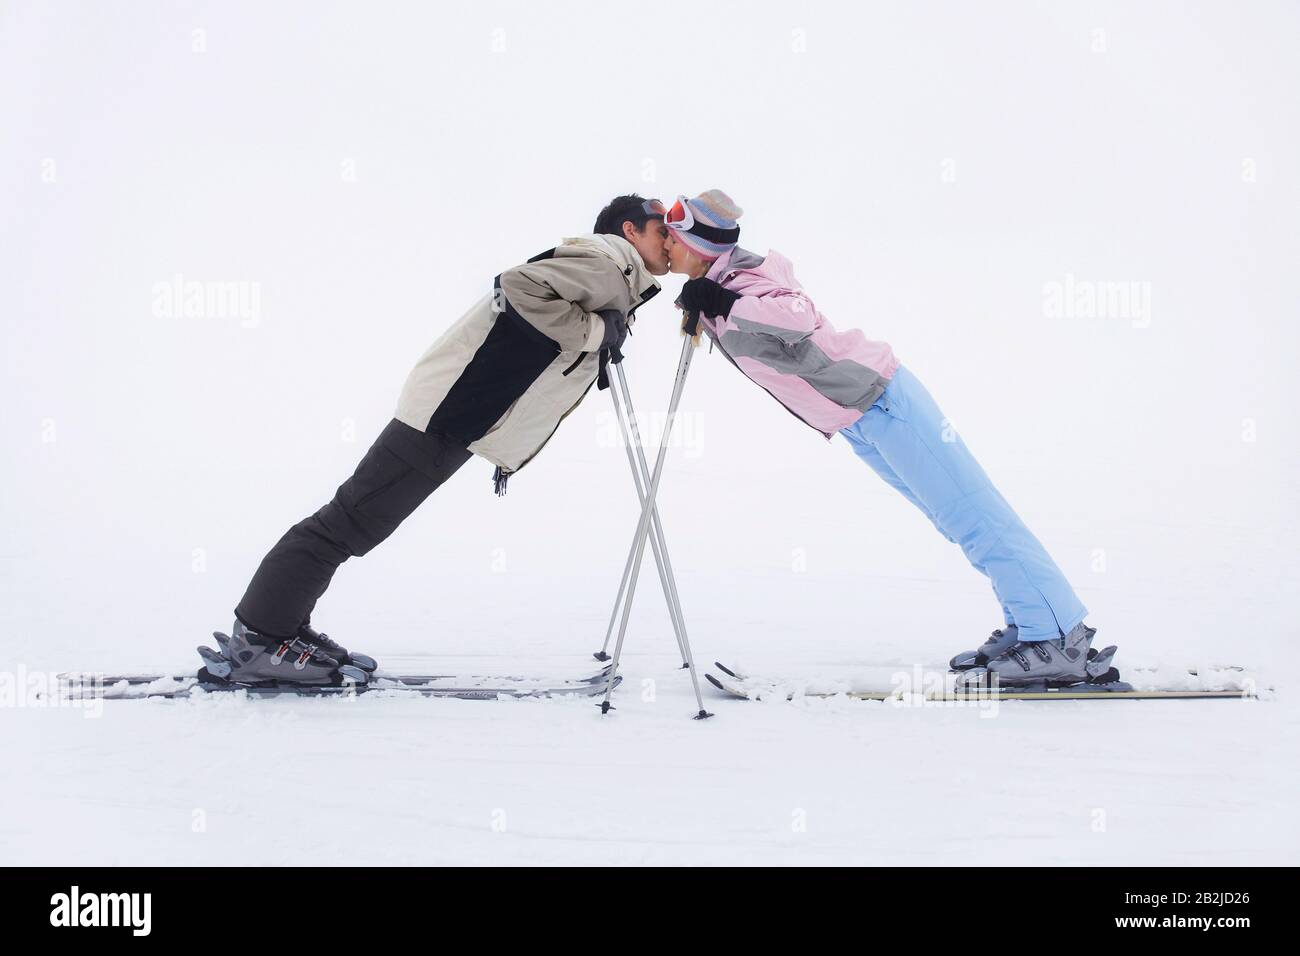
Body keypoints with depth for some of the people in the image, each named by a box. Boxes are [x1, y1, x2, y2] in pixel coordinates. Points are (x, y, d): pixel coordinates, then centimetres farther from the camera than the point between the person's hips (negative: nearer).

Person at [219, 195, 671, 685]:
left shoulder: (617, 292, 21)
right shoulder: (604, 261, -10)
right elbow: (521, 287, -24)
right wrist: (596, 332, -18)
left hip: (465, 421, 10)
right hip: (448, 407, -10)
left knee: (359, 521, 12)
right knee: (354, 521, -7)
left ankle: (279, 624, 18)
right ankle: (257, 637, -2)